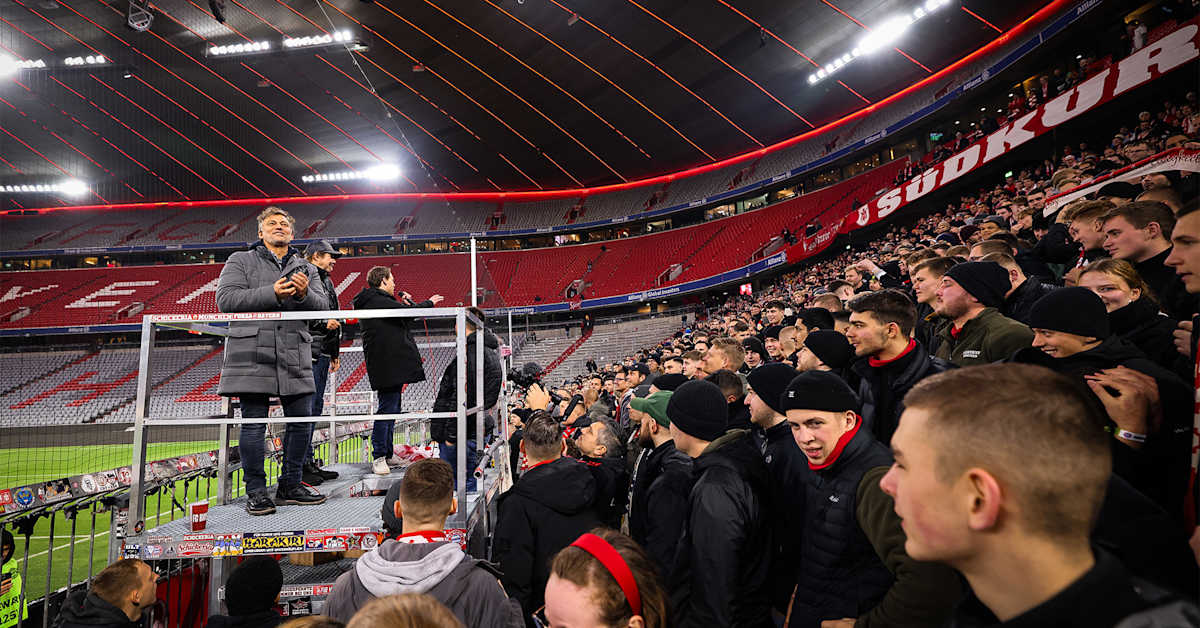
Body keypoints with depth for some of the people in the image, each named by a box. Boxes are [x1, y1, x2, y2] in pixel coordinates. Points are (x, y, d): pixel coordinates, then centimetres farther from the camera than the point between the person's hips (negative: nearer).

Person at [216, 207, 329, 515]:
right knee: (254, 425, -1)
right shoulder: (241, 261, 9)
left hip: (294, 355, 4)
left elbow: (323, 305, 10)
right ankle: (256, 492, 10)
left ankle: (291, 486, 18)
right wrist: (272, 293, -15)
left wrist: (304, 294, -13)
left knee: (301, 420, 5)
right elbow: (226, 299, -5)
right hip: (252, 354, -3)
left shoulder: (305, 267, 18)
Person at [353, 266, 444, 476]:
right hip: (386, 365, -11)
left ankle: (387, 454, 24)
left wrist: (404, 303, 15)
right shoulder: (376, 301, -12)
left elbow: (395, 321, 27)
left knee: (391, 408, 16)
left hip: (392, 364, 11)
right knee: (388, 408, -10)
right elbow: (408, 312, -19)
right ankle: (378, 457, -5)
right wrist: (429, 303, -4)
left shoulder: (378, 301, 20)